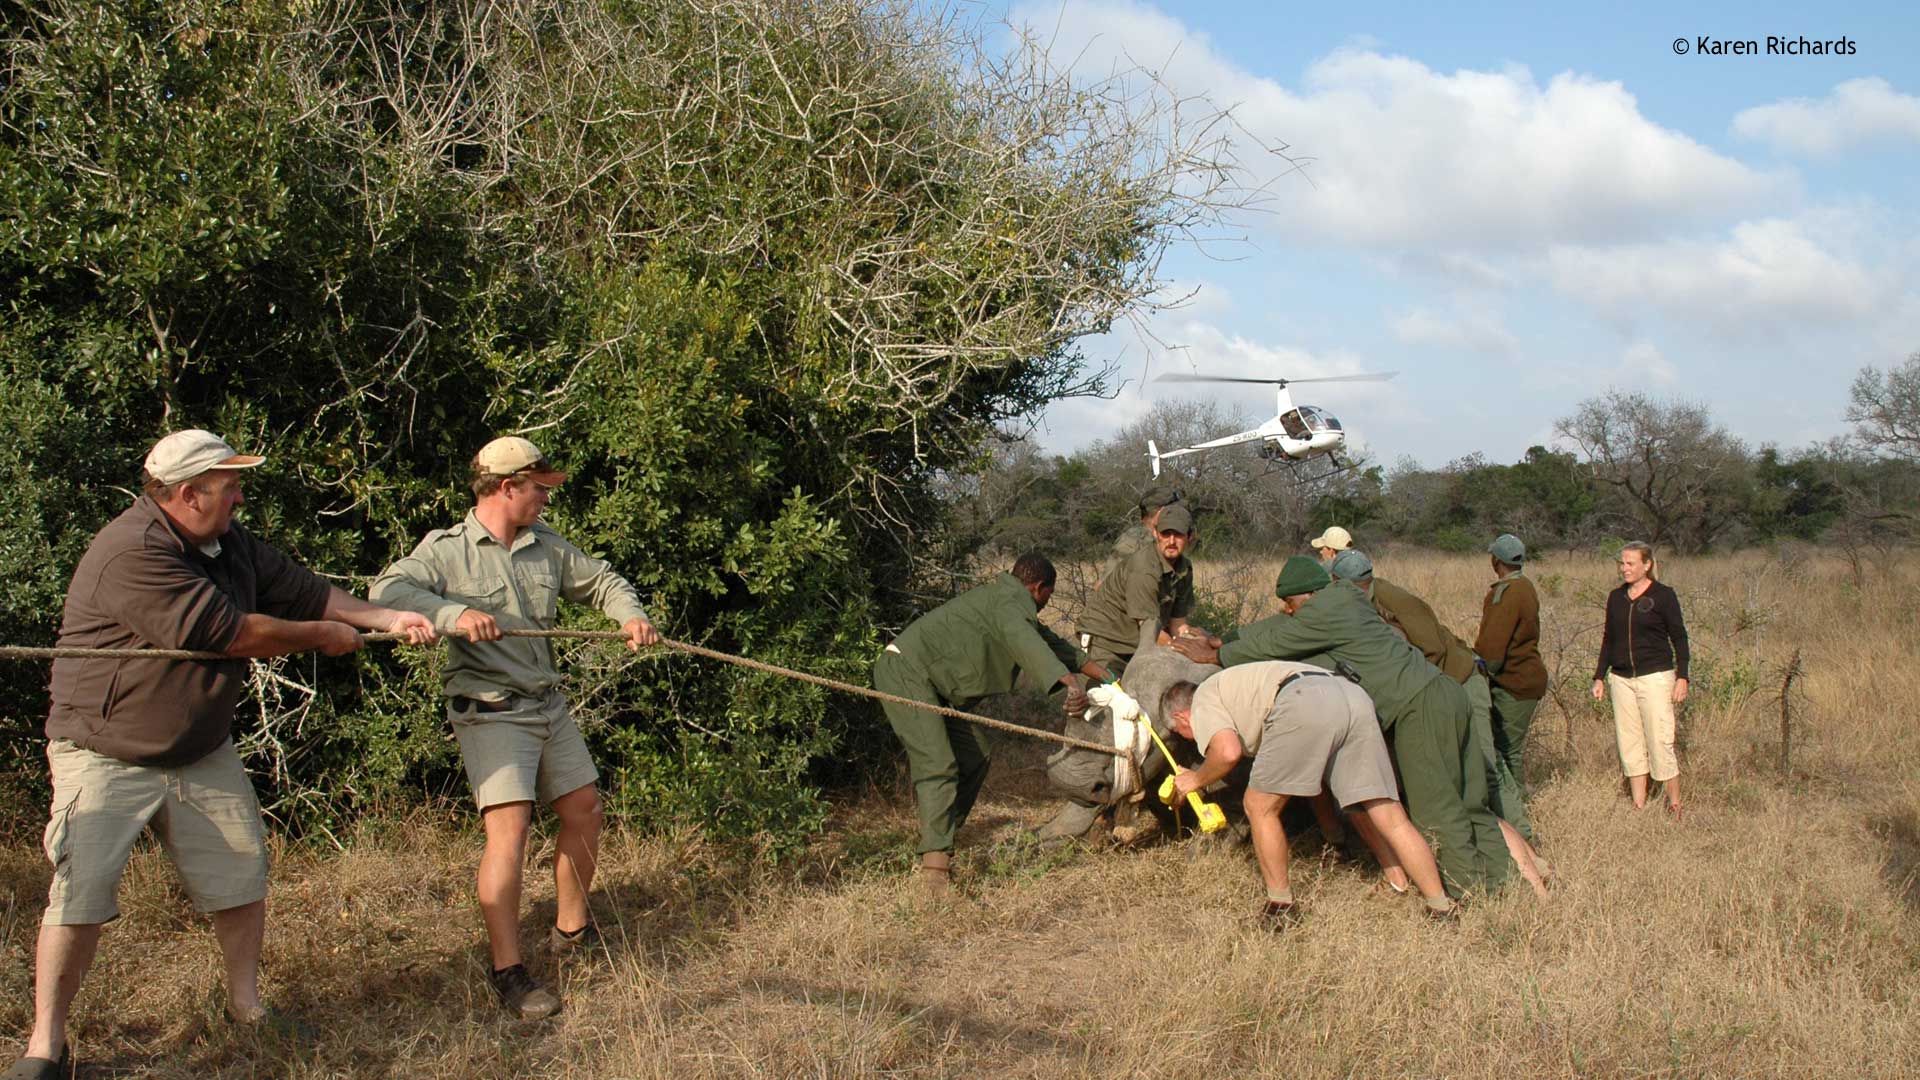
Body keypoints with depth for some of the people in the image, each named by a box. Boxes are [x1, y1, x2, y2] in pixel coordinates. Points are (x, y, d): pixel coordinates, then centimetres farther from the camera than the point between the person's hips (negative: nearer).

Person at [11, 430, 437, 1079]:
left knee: (241, 878, 10)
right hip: (106, 757, -8)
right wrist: (322, 635, -13)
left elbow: (300, 588, 13)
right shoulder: (131, 553, -26)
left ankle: (246, 1002, 28)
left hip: (203, 753, 8)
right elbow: (230, 633, -26)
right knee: (80, 896, -7)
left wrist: (387, 618, 4)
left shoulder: (231, 545, 4)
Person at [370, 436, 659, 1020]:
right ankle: (508, 971, -11)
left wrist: (631, 616, -1)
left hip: (548, 705, 7)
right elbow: (387, 589, -21)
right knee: (508, 826, -16)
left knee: (583, 809, 12)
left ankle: (571, 930, 32)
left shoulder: (547, 545, 10)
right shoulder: (446, 549, -8)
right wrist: (452, 614, -36)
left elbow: (601, 581, 19)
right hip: (490, 710, -7)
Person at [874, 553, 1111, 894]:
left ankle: (941, 832, 22)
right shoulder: (1012, 601, -10)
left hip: (930, 682, 11)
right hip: (906, 672, -11)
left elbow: (1051, 643, 30)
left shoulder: (1000, 595, 23)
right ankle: (935, 865, -30)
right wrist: (1068, 682, -45)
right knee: (938, 766, -22)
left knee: (975, 755, 14)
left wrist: (1106, 675, 28)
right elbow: (1026, 642, -32)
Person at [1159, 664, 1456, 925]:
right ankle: (1442, 910, 8)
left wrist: (1196, 779, 18)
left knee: (1261, 807, 12)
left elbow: (1228, 752, 0)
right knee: (1392, 819, 9)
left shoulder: (1203, 699, 21)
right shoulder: (1237, 686, 44)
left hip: (1305, 704, -8)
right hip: (1355, 698, 8)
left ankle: (1281, 907, 16)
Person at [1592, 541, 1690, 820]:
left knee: (1660, 742, -7)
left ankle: (1675, 807, 2)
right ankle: (1638, 807, 9)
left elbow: (1679, 638, -2)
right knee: (1629, 744, 4)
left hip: (1655, 676, -5)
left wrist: (1682, 677, -8)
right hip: (1621, 679, 5)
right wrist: (1599, 677, 14)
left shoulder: (1663, 595, -3)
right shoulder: (1616, 597, 11)